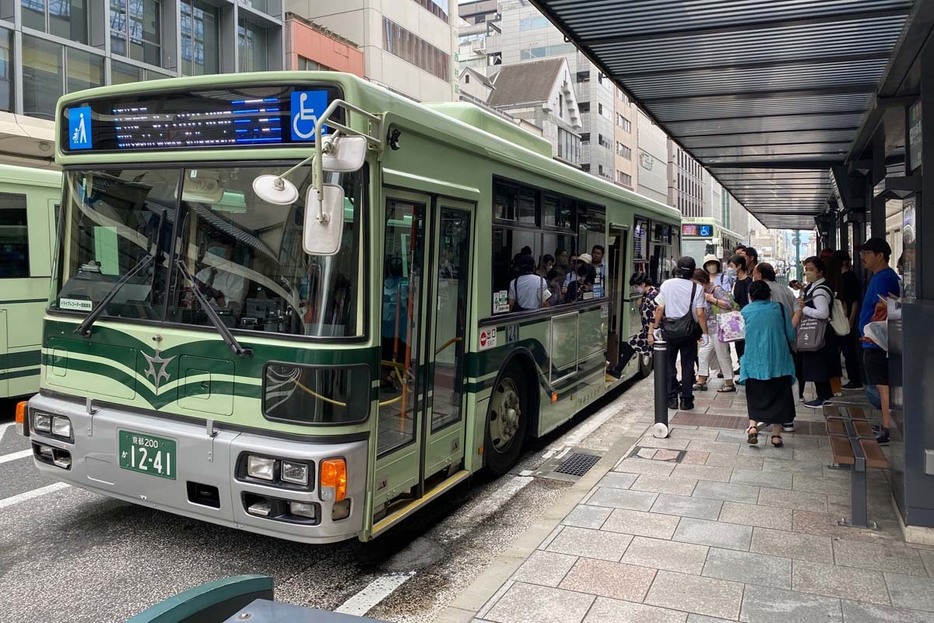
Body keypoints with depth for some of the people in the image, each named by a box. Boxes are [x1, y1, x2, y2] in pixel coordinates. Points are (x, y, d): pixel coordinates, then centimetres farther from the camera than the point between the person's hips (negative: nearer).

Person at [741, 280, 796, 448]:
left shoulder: (746, 311, 1)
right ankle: (776, 435, 10)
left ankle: (752, 426, -4)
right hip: (779, 360, 0)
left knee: (755, 396, 14)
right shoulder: (779, 308, 1)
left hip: (755, 360, 0)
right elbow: (790, 335, 1)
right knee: (778, 396, 10)